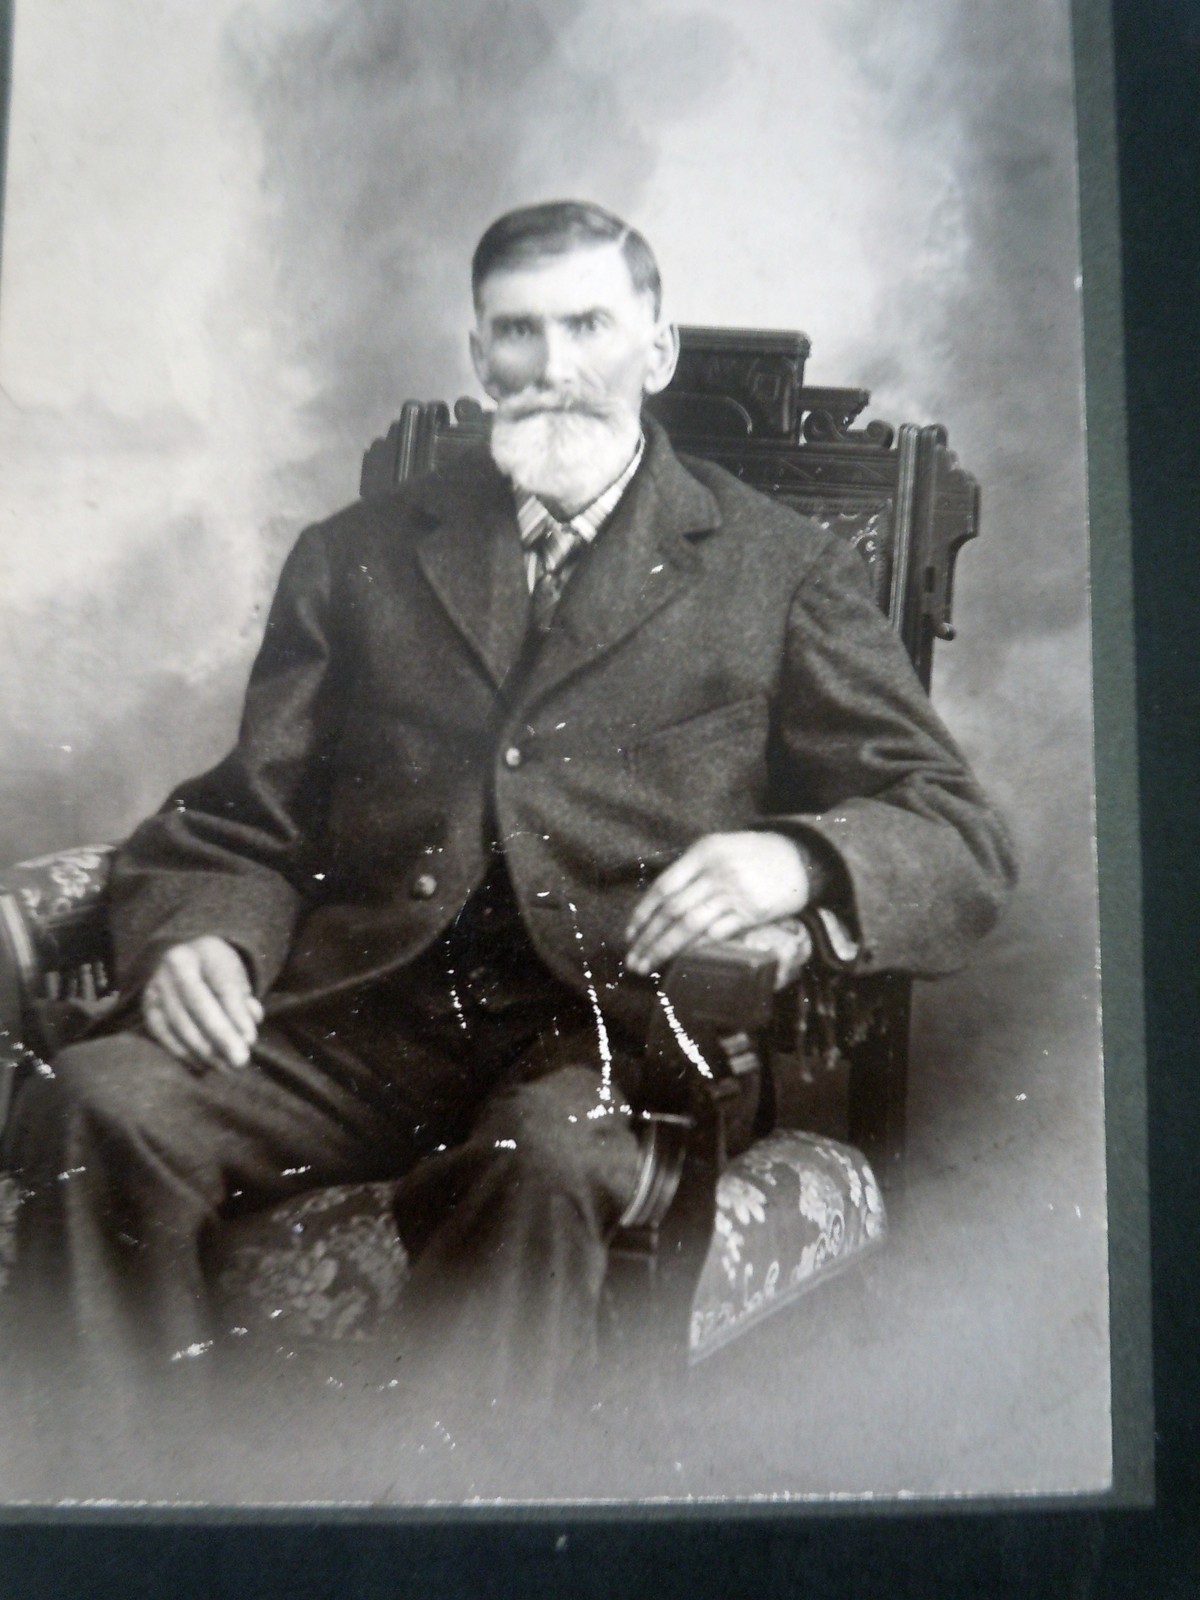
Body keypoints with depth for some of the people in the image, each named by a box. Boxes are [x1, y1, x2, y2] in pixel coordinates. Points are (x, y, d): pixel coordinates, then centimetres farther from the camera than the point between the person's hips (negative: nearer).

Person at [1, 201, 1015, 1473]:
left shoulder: (777, 568, 13)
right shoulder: (357, 557, 20)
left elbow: (961, 840, 6)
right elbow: (242, 824, 16)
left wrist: (795, 857, -17)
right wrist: (199, 936, -7)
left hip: (618, 1017, -2)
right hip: (362, 1008, 3)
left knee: (540, 1158, -34)